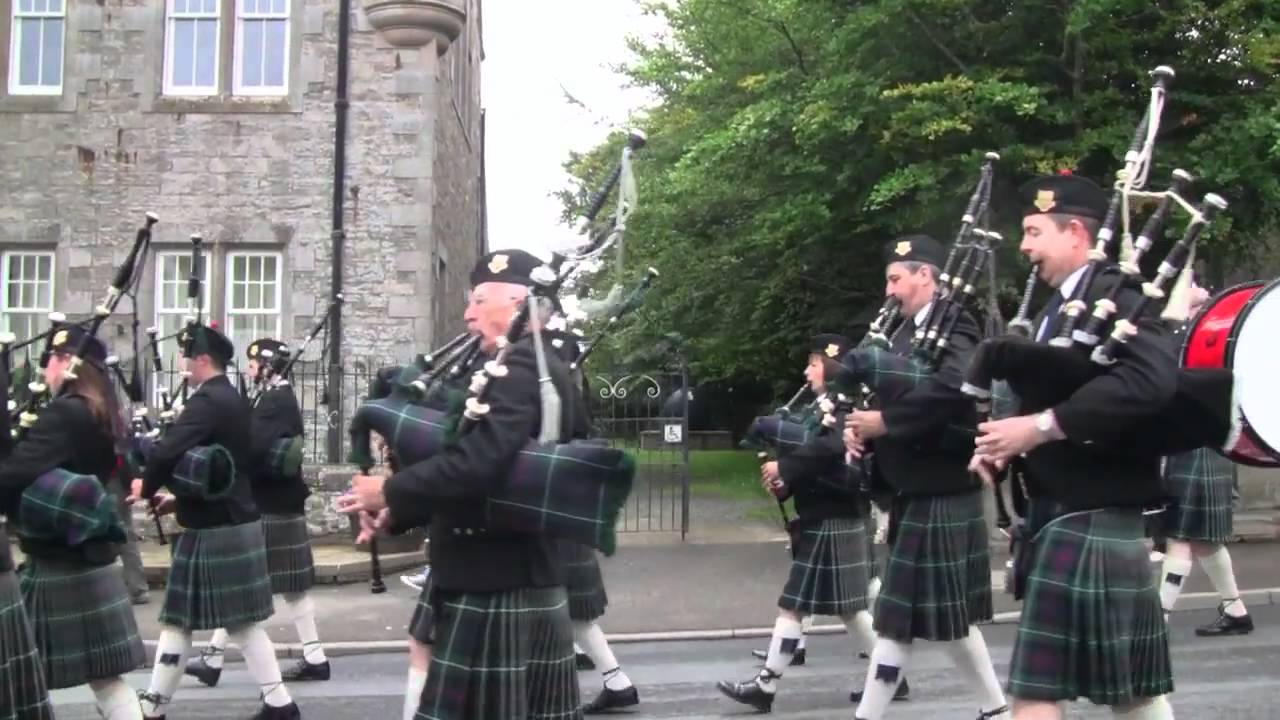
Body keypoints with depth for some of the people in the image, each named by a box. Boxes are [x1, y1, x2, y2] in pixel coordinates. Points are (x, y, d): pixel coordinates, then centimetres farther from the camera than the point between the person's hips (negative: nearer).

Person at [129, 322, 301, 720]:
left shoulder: (206, 401, -17)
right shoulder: (233, 399, 12)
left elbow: (167, 451, -26)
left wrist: (146, 486, -7)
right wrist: (180, 497, 13)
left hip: (212, 531, -9)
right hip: (237, 522, 9)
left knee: (178, 621, 2)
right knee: (242, 621, 12)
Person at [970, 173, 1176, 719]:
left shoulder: (1115, 297, -13)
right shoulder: (1057, 309, 16)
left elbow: (1151, 381, -30)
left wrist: (1043, 426, -28)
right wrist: (1005, 440, -3)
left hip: (1089, 519, -9)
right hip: (1066, 514, 9)